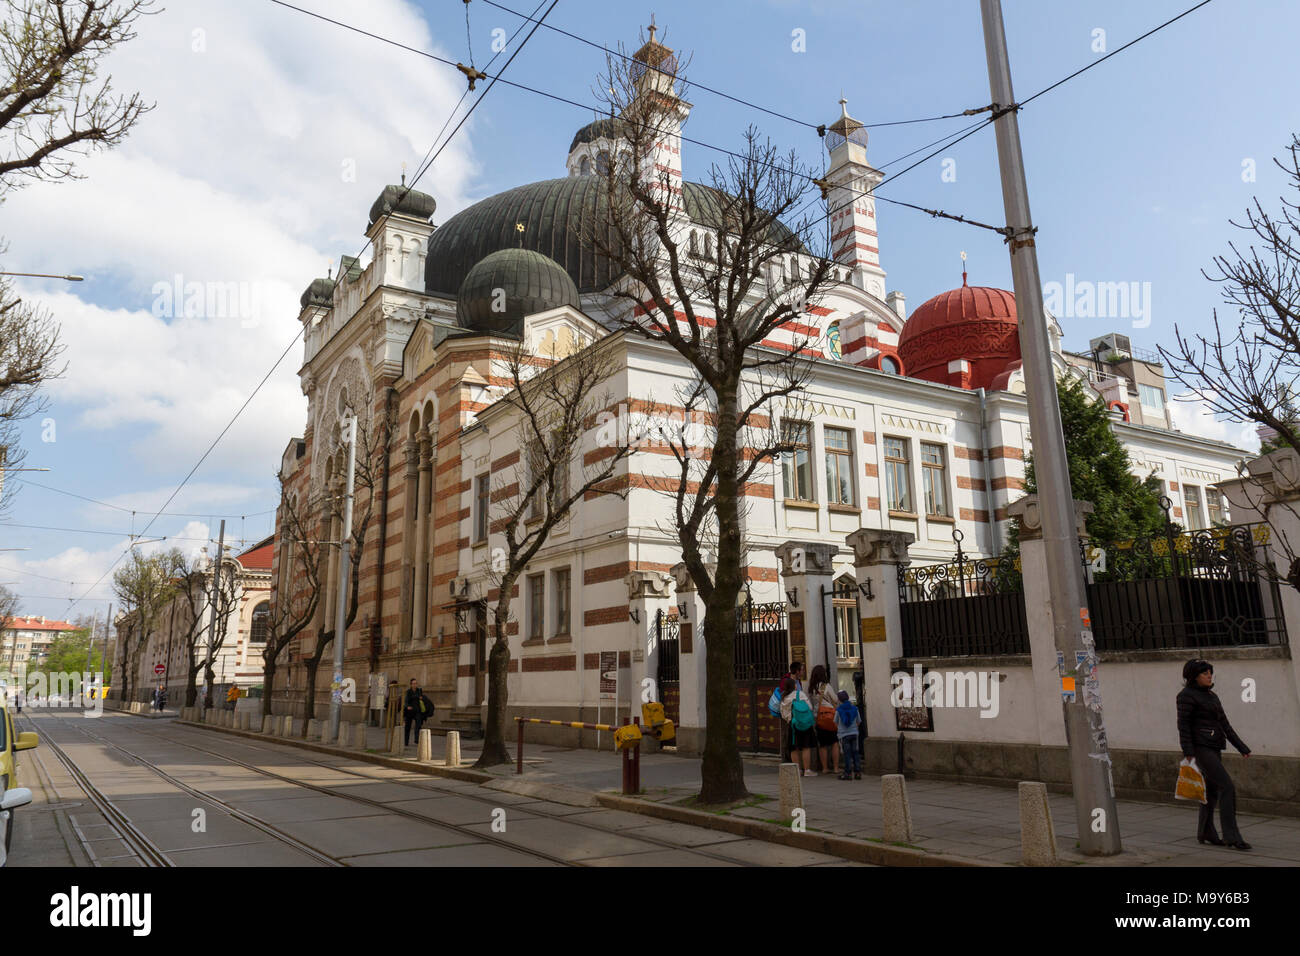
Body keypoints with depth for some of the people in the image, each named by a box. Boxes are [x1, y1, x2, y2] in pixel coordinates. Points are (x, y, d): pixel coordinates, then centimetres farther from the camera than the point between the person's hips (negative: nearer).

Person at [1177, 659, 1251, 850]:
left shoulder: (1212, 696, 17)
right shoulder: (1186, 695, -9)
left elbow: (1224, 725, 15)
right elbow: (1183, 724, -14)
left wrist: (1242, 747, 9)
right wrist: (1188, 752, -20)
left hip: (1213, 748, 9)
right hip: (1200, 748, -9)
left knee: (1212, 790, 11)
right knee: (1227, 787, -13)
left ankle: (1205, 833, 21)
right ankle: (1231, 837, -10)